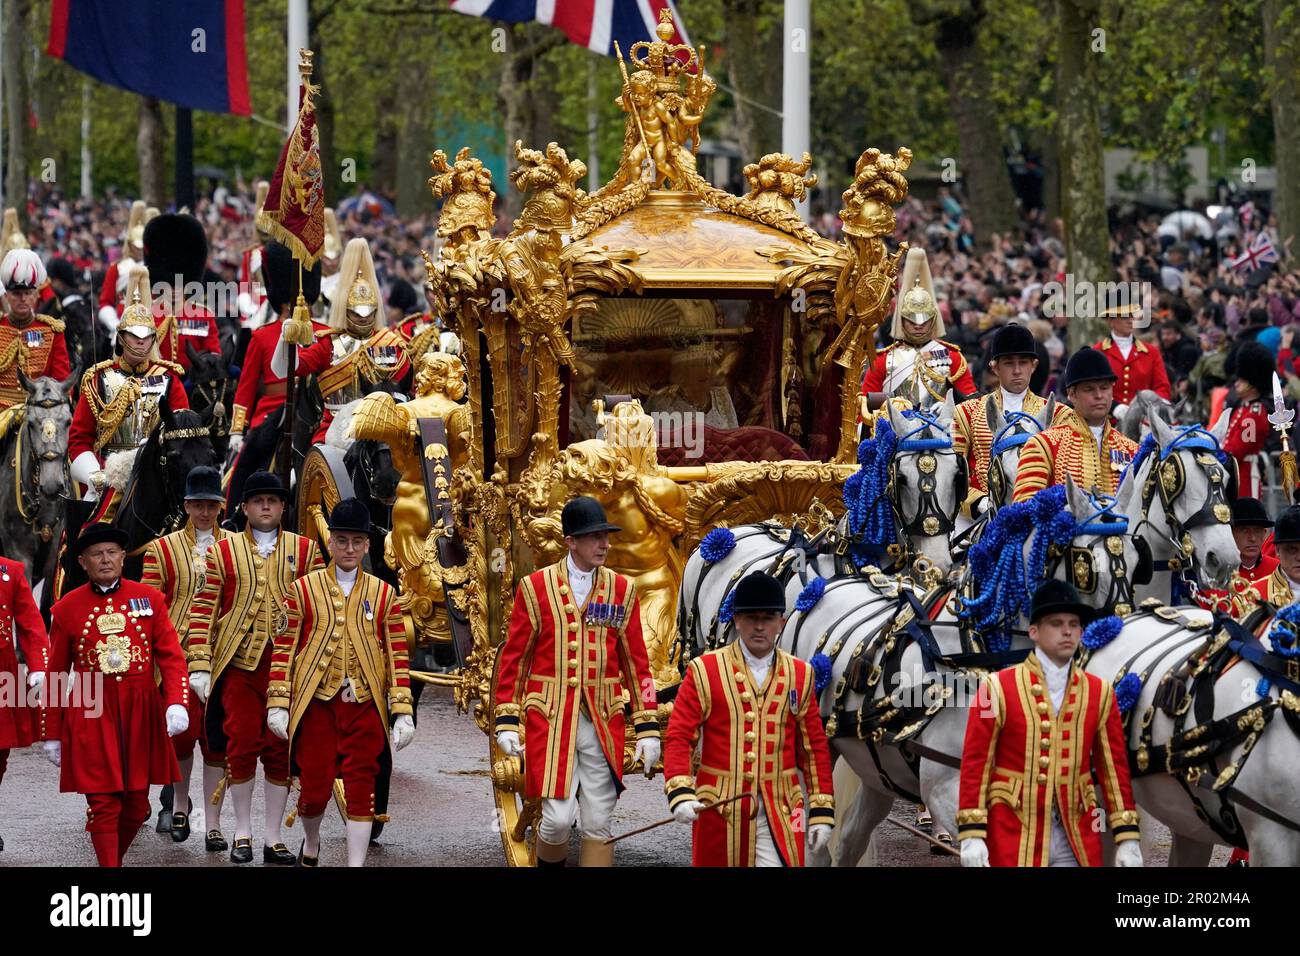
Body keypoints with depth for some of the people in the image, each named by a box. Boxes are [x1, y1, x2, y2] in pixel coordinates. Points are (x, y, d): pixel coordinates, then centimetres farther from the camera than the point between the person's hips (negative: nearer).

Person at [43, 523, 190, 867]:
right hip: (91, 716, -2)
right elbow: (56, 674, 6)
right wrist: (53, 733, 7)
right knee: (103, 803, -7)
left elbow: (171, 656, 0)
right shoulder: (67, 608, 1)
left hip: (141, 713, 2)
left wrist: (177, 702, -16)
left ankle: (116, 857, 32)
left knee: (137, 803, 9)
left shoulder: (149, 598, 3)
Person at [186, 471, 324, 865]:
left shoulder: (305, 550, 8)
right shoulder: (223, 552, 5)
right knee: (242, 745, 0)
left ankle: (273, 838, 10)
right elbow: (203, 611, 2)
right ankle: (242, 833, 12)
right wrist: (199, 666, -5)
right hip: (239, 666, -1)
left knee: (281, 750, 2)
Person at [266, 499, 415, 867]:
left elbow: (397, 656, 5)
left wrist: (403, 712, 0)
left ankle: (356, 864, 2)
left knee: (361, 788, -2)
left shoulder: (383, 594, 7)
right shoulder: (303, 590, 3)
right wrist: (278, 704, -3)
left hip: (365, 705, 1)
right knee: (315, 786, 2)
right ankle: (311, 843, 32)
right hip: (316, 703, -1)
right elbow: (284, 648, 3)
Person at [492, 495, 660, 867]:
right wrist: (506, 721, -3)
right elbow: (513, 658, 3)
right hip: (550, 721, -2)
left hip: (602, 723, 2)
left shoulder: (622, 590, 6)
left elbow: (636, 663, 9)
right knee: (558, 819, -9)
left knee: (598, 824, 2)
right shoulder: (535, 587, 0)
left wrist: (647, 728, 4)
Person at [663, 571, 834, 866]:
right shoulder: (704, 671, -1)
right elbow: (678, 737, -5)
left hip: (780, 810, 1)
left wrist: (821, 810, 6)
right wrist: (680, 793, -20)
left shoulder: (800, 675, 8)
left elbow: (815, 747, 10)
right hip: (719, 809, -1)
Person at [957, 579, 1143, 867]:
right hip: (1014, 839, -3)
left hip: (1076, 843, 3)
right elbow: (975, 764, -3)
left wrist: (1127, 838, 5)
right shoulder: (998, 688, -2)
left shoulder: (1100, 693, 8)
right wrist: (971, 835, -10)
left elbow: (1114, 768, 10)